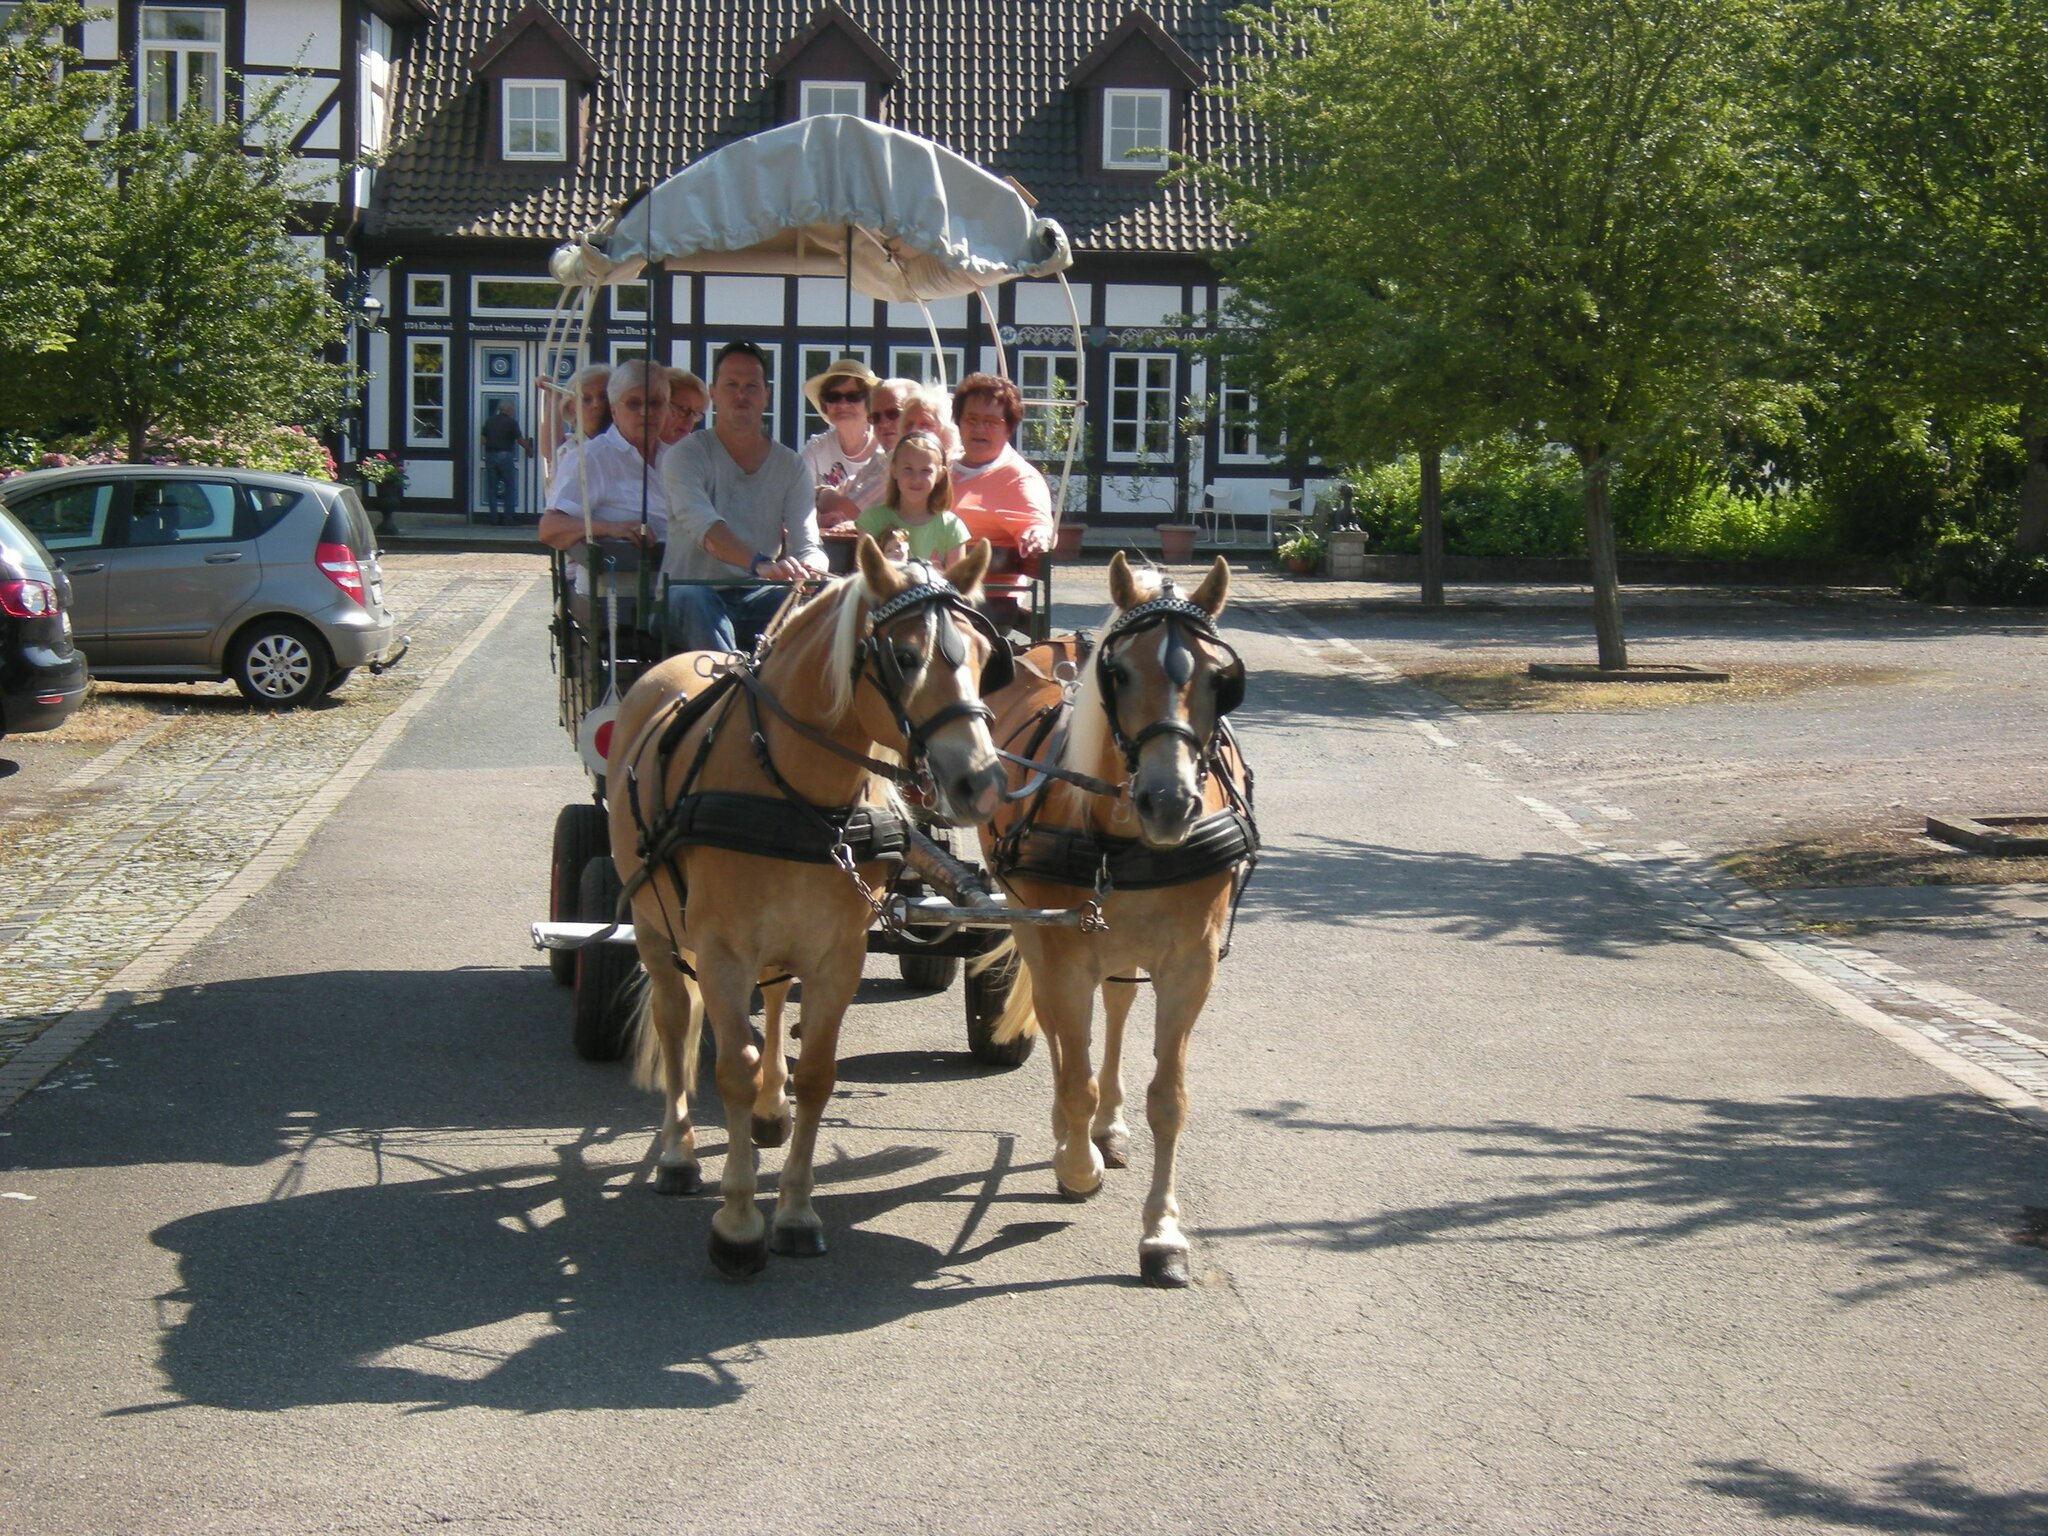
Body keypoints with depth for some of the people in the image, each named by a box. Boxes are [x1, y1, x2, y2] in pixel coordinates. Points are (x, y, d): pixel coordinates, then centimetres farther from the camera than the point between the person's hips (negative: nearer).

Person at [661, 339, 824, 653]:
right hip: (694, 589, -3)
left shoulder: (791, 468, 12)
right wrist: (760, 564, -40)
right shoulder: (686, 455, -2)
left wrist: (809, 568, -27)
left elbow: (807, 544, 1)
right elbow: (703, 527, -21)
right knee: (695, 602, -38)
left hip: (758, 598, 3)